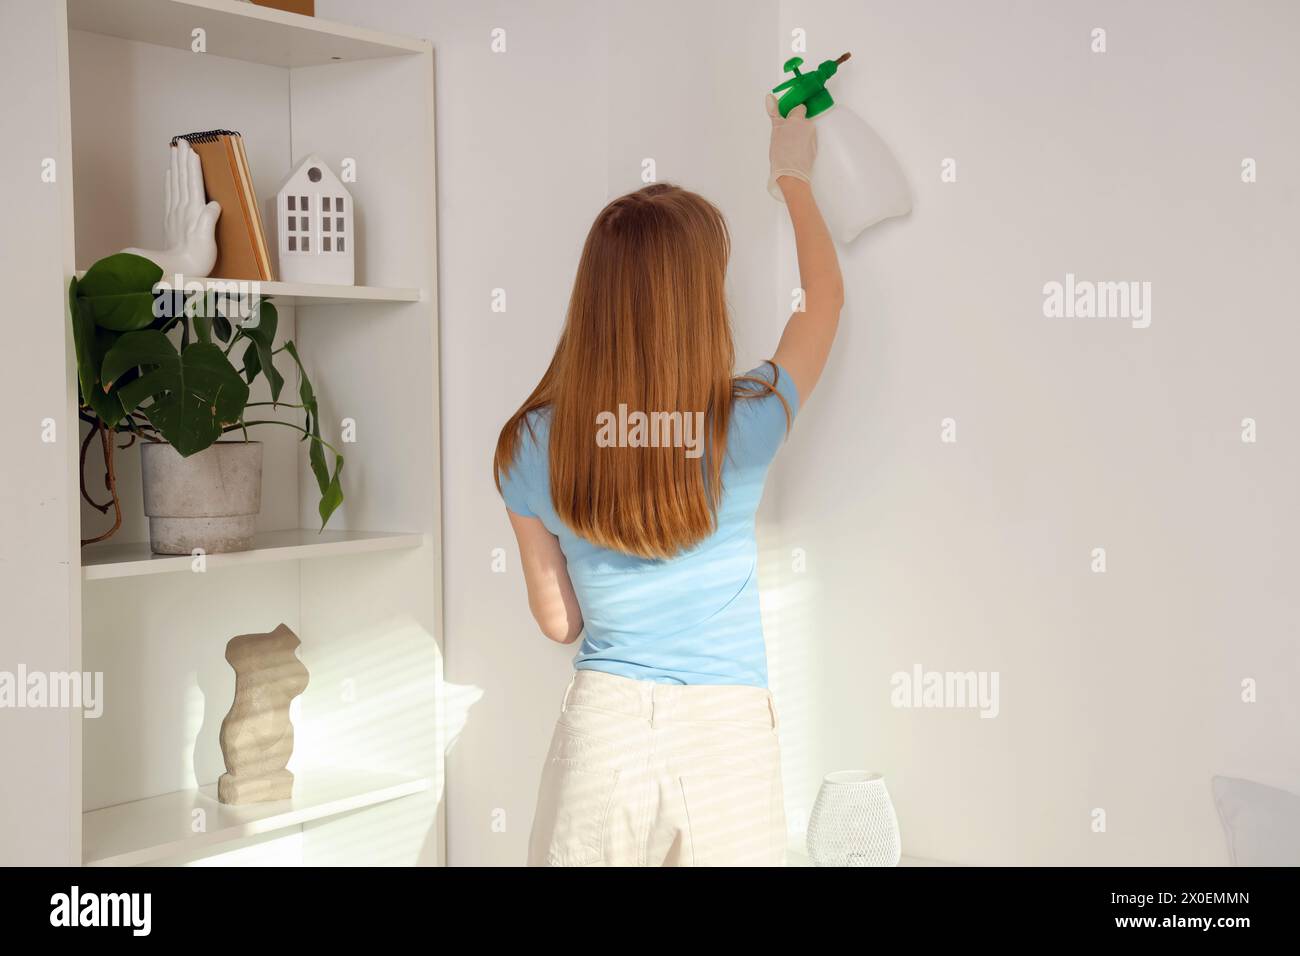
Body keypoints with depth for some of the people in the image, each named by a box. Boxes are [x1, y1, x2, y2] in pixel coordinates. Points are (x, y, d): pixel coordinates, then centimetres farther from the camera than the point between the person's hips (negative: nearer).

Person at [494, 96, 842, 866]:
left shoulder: (530, 449, -7)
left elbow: (559, 621, 3)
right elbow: (826, 298, 9)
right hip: (727, 738, -1)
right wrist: (794, 176, 23)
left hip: (604, 726, 1)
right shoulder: (746, 426, -10)